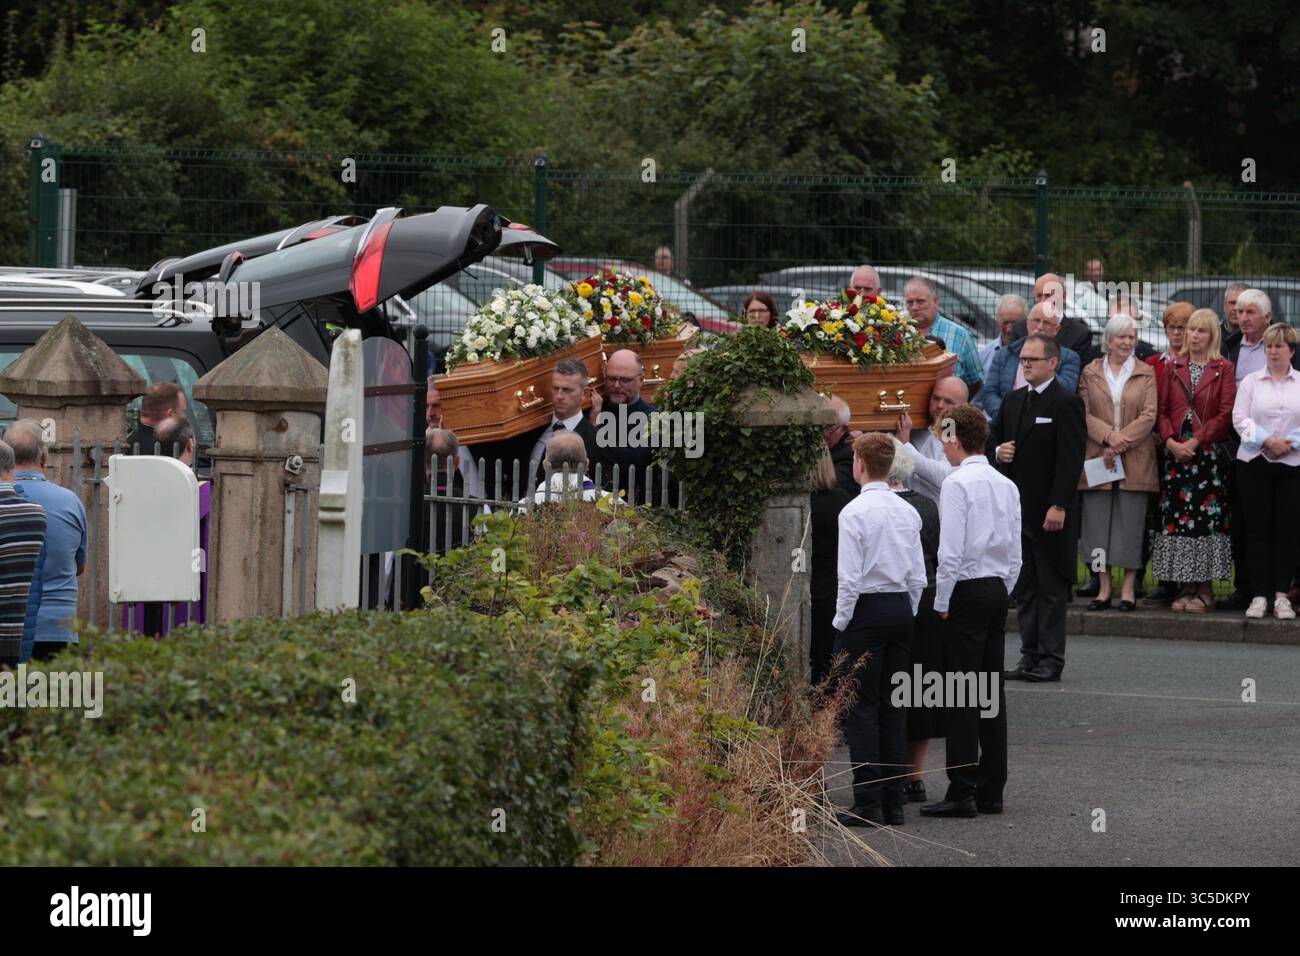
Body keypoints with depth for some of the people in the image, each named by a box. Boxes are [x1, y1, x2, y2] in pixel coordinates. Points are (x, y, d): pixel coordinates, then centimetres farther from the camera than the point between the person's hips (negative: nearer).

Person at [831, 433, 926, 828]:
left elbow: (849, 577, -15)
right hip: (902, 606, 6)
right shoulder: (908, 512, 8)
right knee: (893, 706, 10)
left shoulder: (854, 512, -12)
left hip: (866, 608, -6)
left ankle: (868, 803, -8)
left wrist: (841, 622, -5)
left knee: (862, 707, -4)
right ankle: (893, 802, 10)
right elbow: (919, 576, 11)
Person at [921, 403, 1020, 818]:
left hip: (967, 591, -7)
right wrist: (1003, 592, 19)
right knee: (992, 688, 10)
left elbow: (950, 551, -16)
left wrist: (942, 603, -9)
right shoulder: (1006, 485, 11)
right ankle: (991, 790, 14)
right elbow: (1015, 551, 13)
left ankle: (962, 792, -9)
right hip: (998, 589, 7)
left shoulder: (958, 483, -12)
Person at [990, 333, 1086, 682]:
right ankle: (1030, 656, 16)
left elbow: (1070, 459, -14)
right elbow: (991, 437, 24)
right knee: (1024, 587, 10)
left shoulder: (1066, 404, -8)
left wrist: (1058, 506, -19)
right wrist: (997, 451, -1)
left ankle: (1051, 660, 1)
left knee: (1051, 587, -2)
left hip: (1050, 512, -7)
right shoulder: (1013, 401, 15)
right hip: (1017, 509, 7)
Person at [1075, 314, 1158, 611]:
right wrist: (1109, 436, -15)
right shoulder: (1091, 373, 9)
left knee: (1131, 523, -2)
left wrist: (1122, 442, -11)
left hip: (1135, 461, -1)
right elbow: (1084, 414, 1)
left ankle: (1129, 588, 2)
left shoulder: (1146, 373, 7)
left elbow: (1149, 416, -1)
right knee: (1098, 522, 0)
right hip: (1096, 459, 1)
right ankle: (1103, 588, 5)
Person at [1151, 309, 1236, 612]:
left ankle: (1204, 590, -1)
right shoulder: (1173, 368, 12)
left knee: (1206, 517, -5)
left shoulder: (1223, 369, 1)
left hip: (1209, 454, -4)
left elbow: (1226, 414, -6)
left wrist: (1195, 442, -13)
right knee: (1177, 516, 1)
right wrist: (1171, 441, -8)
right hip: (1176, 452, 4)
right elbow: (1162, 410, 9)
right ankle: (1187, 587, 7)